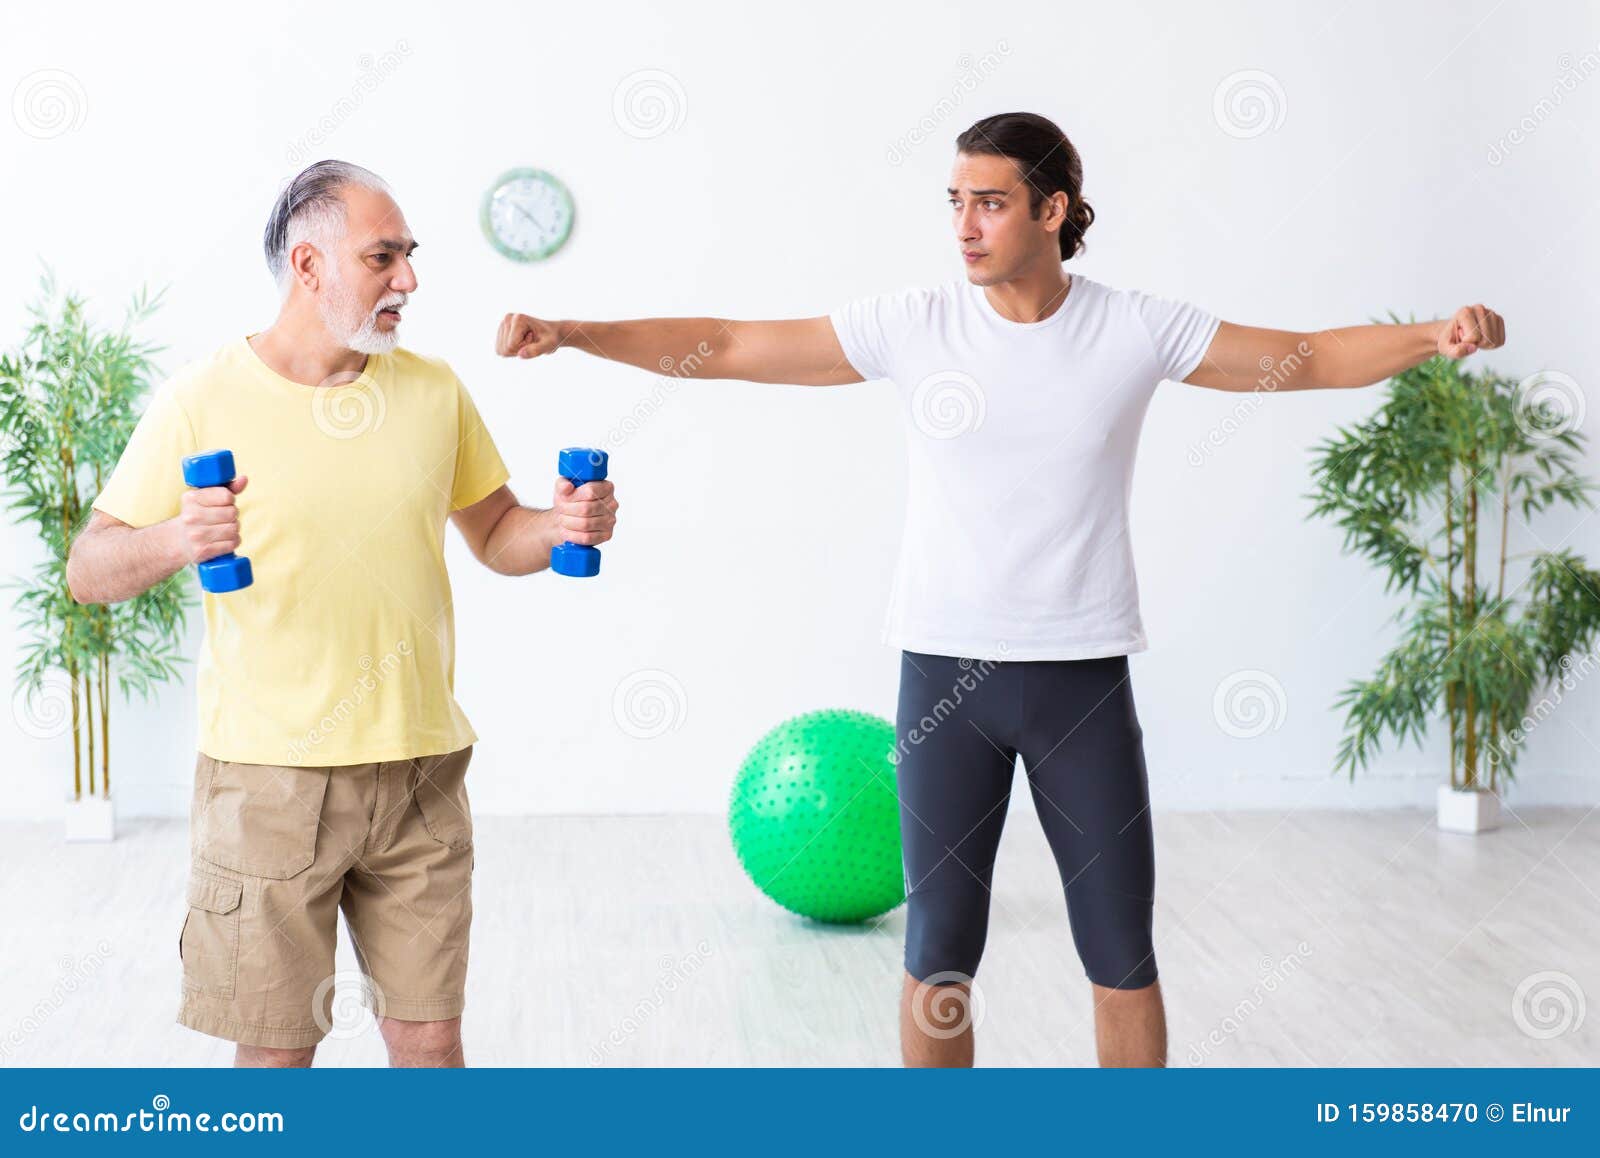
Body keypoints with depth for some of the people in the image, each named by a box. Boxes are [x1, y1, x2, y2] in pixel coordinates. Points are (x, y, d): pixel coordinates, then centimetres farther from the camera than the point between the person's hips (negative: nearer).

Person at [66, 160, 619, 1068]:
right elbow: (89, 571, -3)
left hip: (420, 770, 3)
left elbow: (497, 534, 15)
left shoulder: (432, 389, 6)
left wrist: (562, 526, -7)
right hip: (269, 776, -3)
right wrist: (175, 541, -24)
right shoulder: (204, 400, -5)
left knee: (430, 1037, 9)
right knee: (275, 1048, 6)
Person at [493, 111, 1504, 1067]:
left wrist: (1433, 336, -14)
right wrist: (569, 333, -10)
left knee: (1122, 955, 7)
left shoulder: (1137, 330, -3)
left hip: (1085, 678, 0)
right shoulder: (914, 327, -4)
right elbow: (722, 348, -2)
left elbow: (1311, 359, 3)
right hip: (946, 672, 0)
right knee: (940, 952, 8)